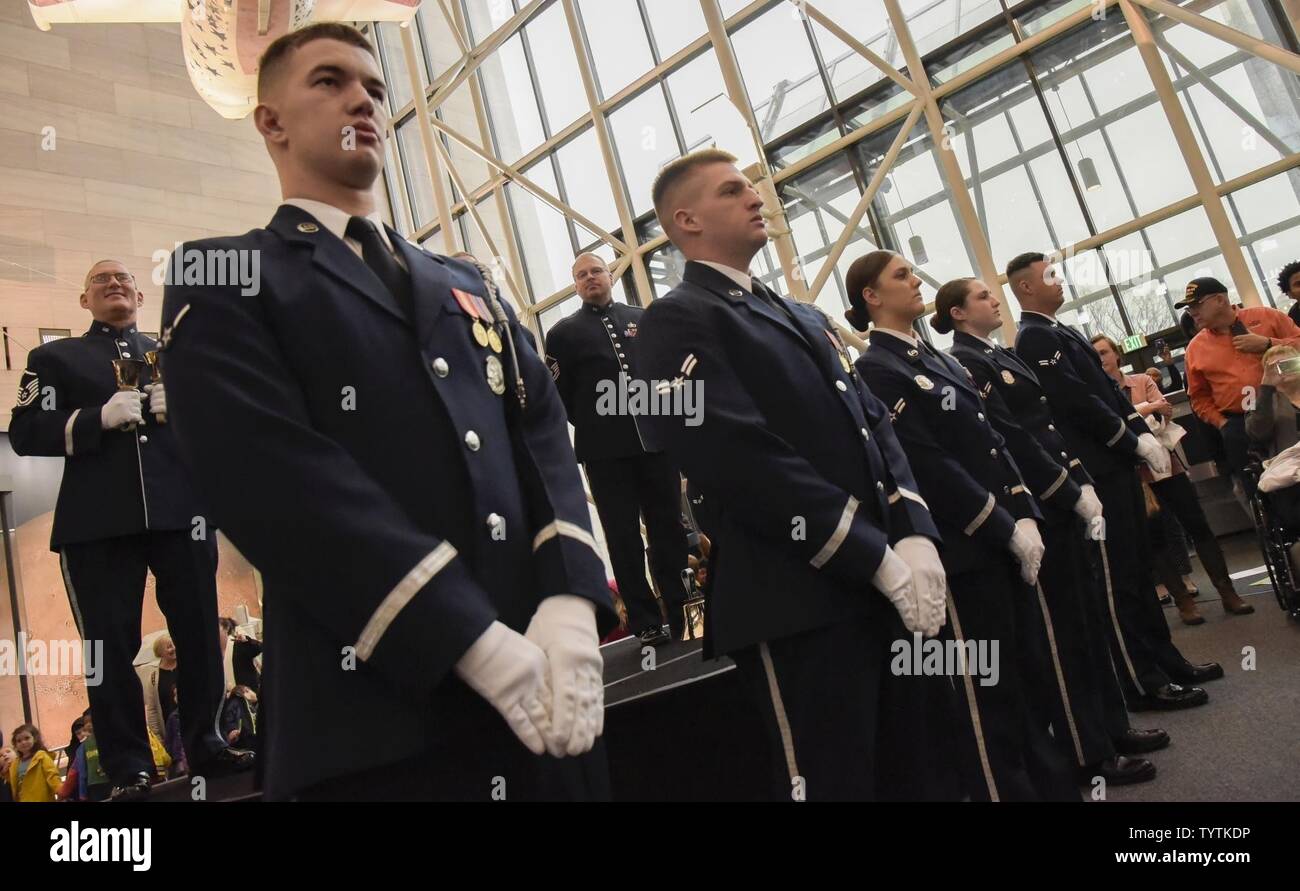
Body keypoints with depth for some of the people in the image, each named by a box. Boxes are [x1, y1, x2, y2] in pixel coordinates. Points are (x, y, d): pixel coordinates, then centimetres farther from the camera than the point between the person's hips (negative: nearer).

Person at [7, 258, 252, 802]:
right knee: (111, 645, 0)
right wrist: (98, 418, -15)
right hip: (97, 523, -2)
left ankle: (206, 743, 18)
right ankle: (129, 770, 8)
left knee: (200, 633, 5)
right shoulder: (54, 358, 14)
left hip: (182, 510, 2)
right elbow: (24, 433, 1)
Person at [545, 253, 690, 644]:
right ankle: (647, 623, 9)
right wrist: (593, 423, 0)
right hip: (605, 451, -2)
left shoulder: (643, 318, 12)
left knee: (668, 529, 7)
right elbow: (560, 393, 3)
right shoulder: (564, 332, 5)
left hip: (655, 439, 2)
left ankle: (681, 614, 16)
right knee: (624, 538, 2)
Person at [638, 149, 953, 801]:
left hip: (886, 587, 9)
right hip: (798, 605, -8)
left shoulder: (802, 317, 21)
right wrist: (881, 559, -15)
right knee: (836, 781, 3)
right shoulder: (678, 321, -7)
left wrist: (914, 534, -4)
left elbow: (874, 422, 14)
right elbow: (746, 463, -18)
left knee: (926, 772, 18)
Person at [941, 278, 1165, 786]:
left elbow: (1046, 424, 15)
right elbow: (1010, 438, -19)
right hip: (1034, 506, -10)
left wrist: (1083, 483, 6)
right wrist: (1073, 494, -16)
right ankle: (1092, 754, 11)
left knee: (1089, 614, 17)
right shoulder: (965, 362, -13)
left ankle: (1113, 726, 31)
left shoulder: (1001, 354, 17)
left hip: (1060, 501, 10)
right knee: (1062, 628, -1)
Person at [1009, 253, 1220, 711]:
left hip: (1116, 465, 10)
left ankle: (1165, 660, 29)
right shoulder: (1034, 338, -13)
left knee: (1137, 569, 17)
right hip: (1096, 473, -10)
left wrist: (1142, 431, 3)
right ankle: (1142, 683, 6)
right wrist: (1135, 442, -12)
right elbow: (1078, 402, -19)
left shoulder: (1063, 331, 17)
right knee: (1118, 579, -3)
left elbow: (1109, 387, 16)